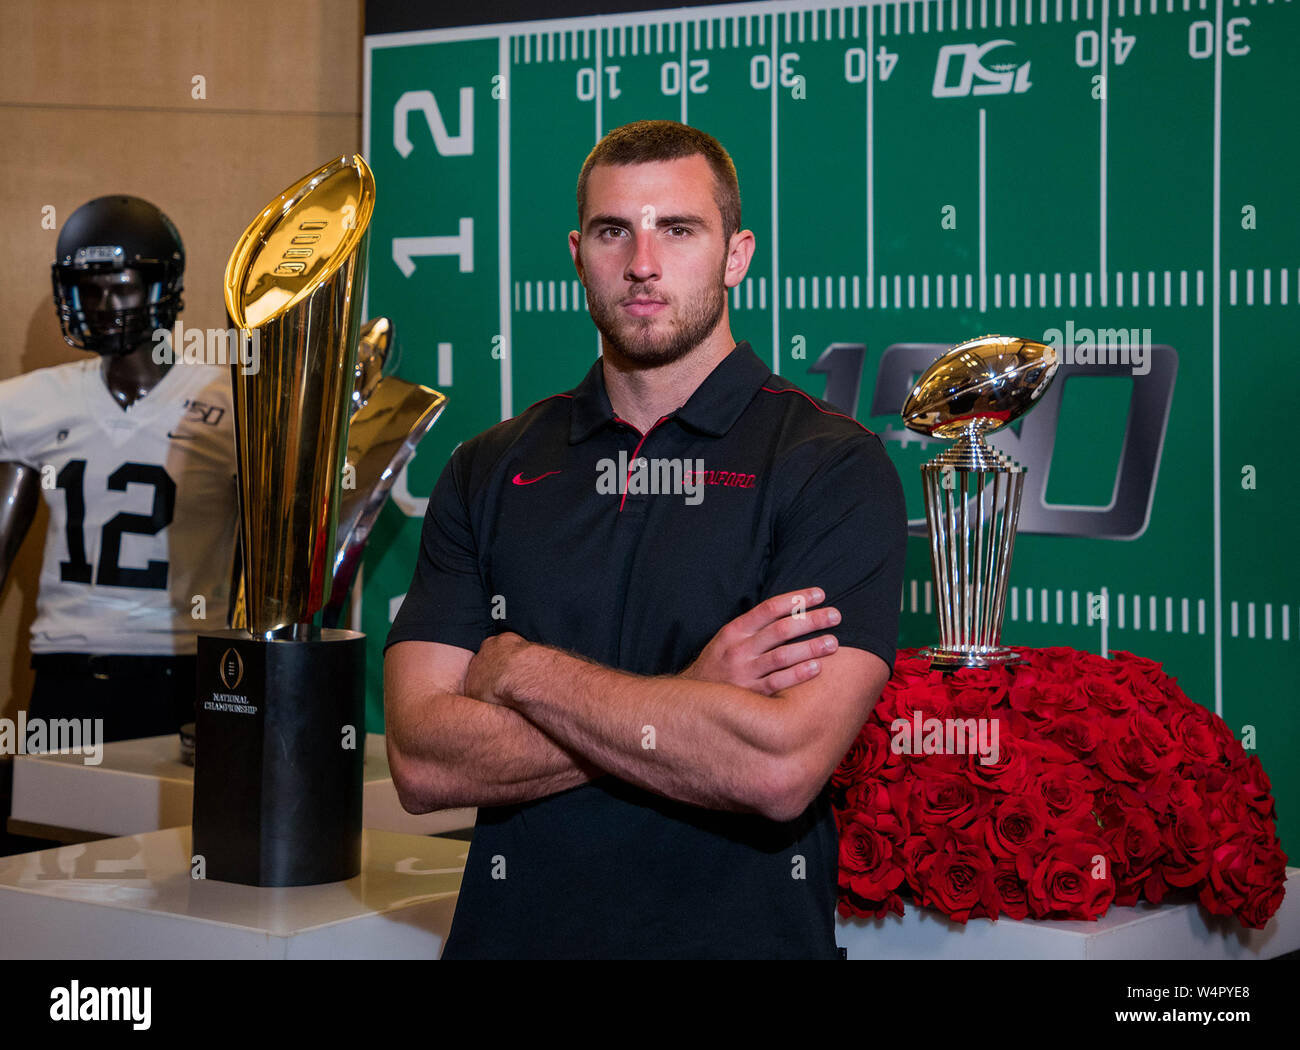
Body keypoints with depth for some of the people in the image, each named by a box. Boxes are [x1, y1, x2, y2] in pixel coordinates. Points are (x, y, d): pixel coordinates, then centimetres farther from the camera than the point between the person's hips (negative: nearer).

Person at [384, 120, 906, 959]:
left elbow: (781, 770, -19)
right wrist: (689, 700, -15)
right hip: (514, 935, 2)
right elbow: (422, 762, -5)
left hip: (745, 935, -2)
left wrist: (522, 671, -10)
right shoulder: (489, 473, 5)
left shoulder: (836, 466, -7)